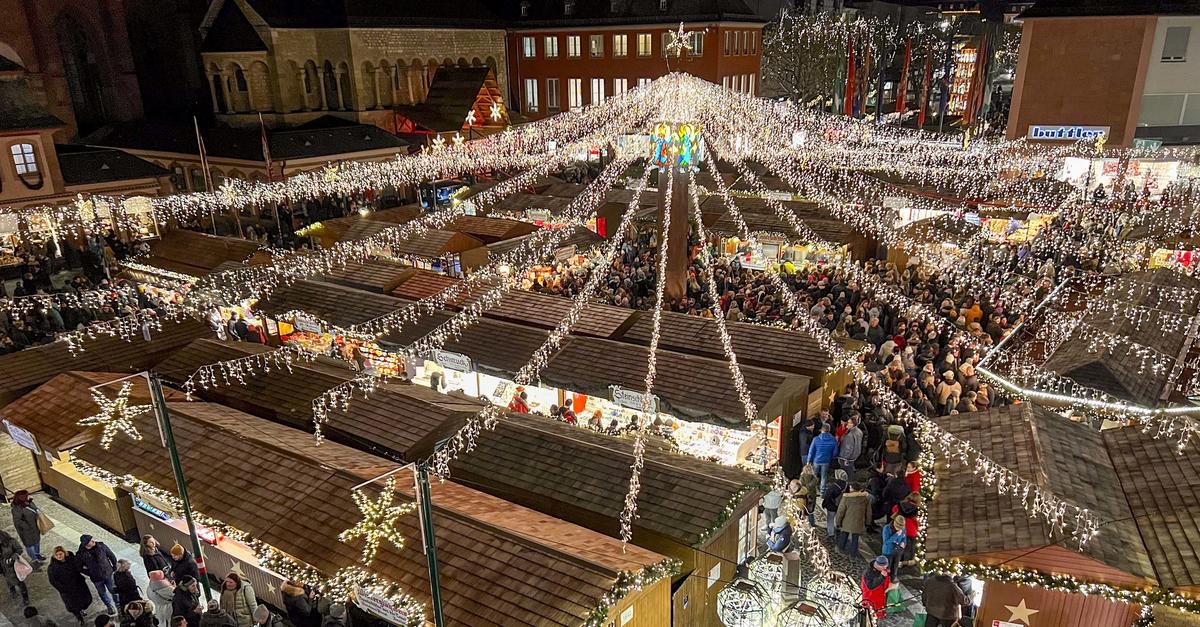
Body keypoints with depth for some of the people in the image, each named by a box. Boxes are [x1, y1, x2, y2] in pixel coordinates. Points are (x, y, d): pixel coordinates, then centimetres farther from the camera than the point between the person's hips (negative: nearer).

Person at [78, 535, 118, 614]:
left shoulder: (101, 546, -12)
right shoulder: (81, 554, -16)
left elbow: (112, 556, 1)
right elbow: (80, 567, 0)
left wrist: (114, 568, 2)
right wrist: (90, 573, -5)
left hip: (108, 574, 0)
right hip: (96, 578, 0)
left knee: (114, 590, 11)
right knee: (102, 593, 17)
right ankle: (110, 607, 40)